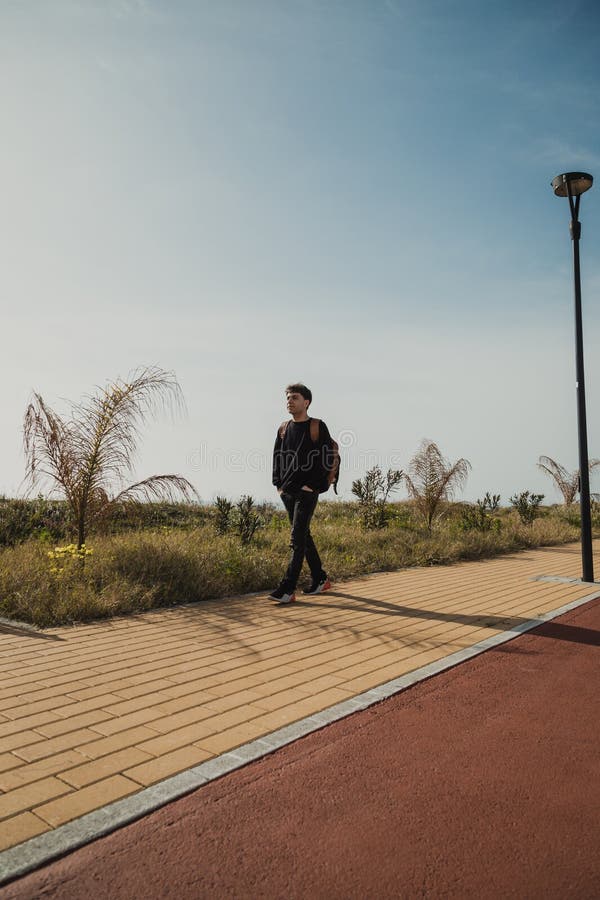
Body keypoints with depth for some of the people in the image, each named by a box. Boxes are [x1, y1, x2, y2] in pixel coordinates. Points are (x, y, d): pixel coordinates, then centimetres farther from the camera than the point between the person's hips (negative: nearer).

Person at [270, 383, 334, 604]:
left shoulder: (318, 427, -4)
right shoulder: (283, 428, 13)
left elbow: (326, 460, -8)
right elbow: (277, 457, 18)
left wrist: (313, 485, -13)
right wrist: (278, 484, 8)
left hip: (307, 492, -6)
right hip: (287, 492, 7)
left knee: (297, 539, -11)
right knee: (303, 536, 12)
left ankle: (287, 589, -13)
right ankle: (320, 579, 25)